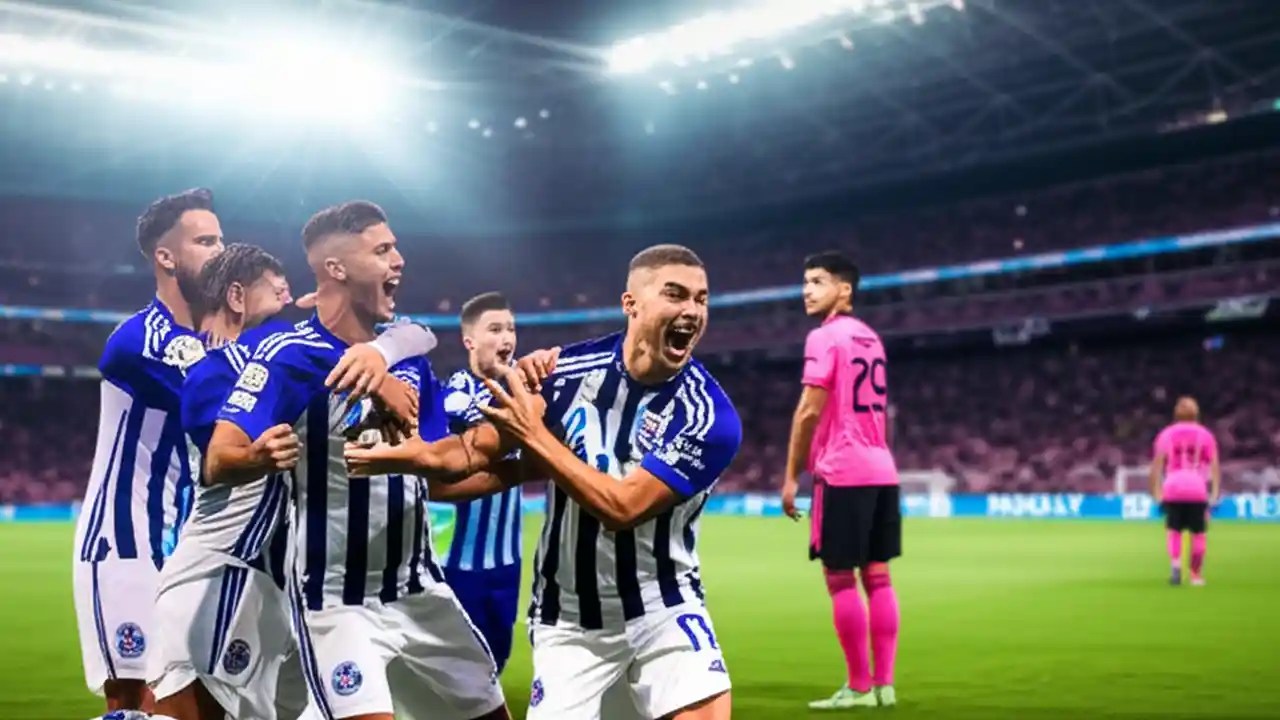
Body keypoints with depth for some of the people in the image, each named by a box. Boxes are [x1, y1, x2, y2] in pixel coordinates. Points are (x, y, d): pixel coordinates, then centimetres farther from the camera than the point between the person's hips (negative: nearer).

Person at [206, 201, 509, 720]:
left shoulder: (410, 360, 5)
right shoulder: (291, 356, -16)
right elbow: (218, 462, -24)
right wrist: (258, 457, -45)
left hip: (418, 588, 7)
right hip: (336, 601, -7)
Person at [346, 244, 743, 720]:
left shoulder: (708, 416, -17)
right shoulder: (573, 368, -7)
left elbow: (621, 507, -24)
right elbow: (480, 449, 0)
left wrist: (534, 437, -23)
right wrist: (393, 455, -13)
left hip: (662, 610, -2)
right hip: (569, 620, 2)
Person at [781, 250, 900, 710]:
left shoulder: (824, 337, -9)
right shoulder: (870, 337, 17)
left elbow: (809, 411, -14)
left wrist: (791, 475, -9)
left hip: (842, 472, -8)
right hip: (881, 470, 8)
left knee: (840, 578, -2)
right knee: (877, 575, 9)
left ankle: (859, 687, 1)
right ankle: (883, 684, 11)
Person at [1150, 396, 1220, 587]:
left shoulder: (1166, 434, 10)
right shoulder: (1205, 434, 9)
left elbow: (1157, 464, 3)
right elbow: (1214, 465, 2)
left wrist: (1157, 492, 4)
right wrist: (1215, 492, 3)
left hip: (1173, 489, 1)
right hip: (1198, 489, -1)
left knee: (1173, 530, 11)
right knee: (1198, 533, 8)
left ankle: (1175, 563, -12)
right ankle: (1196, 575, 11)